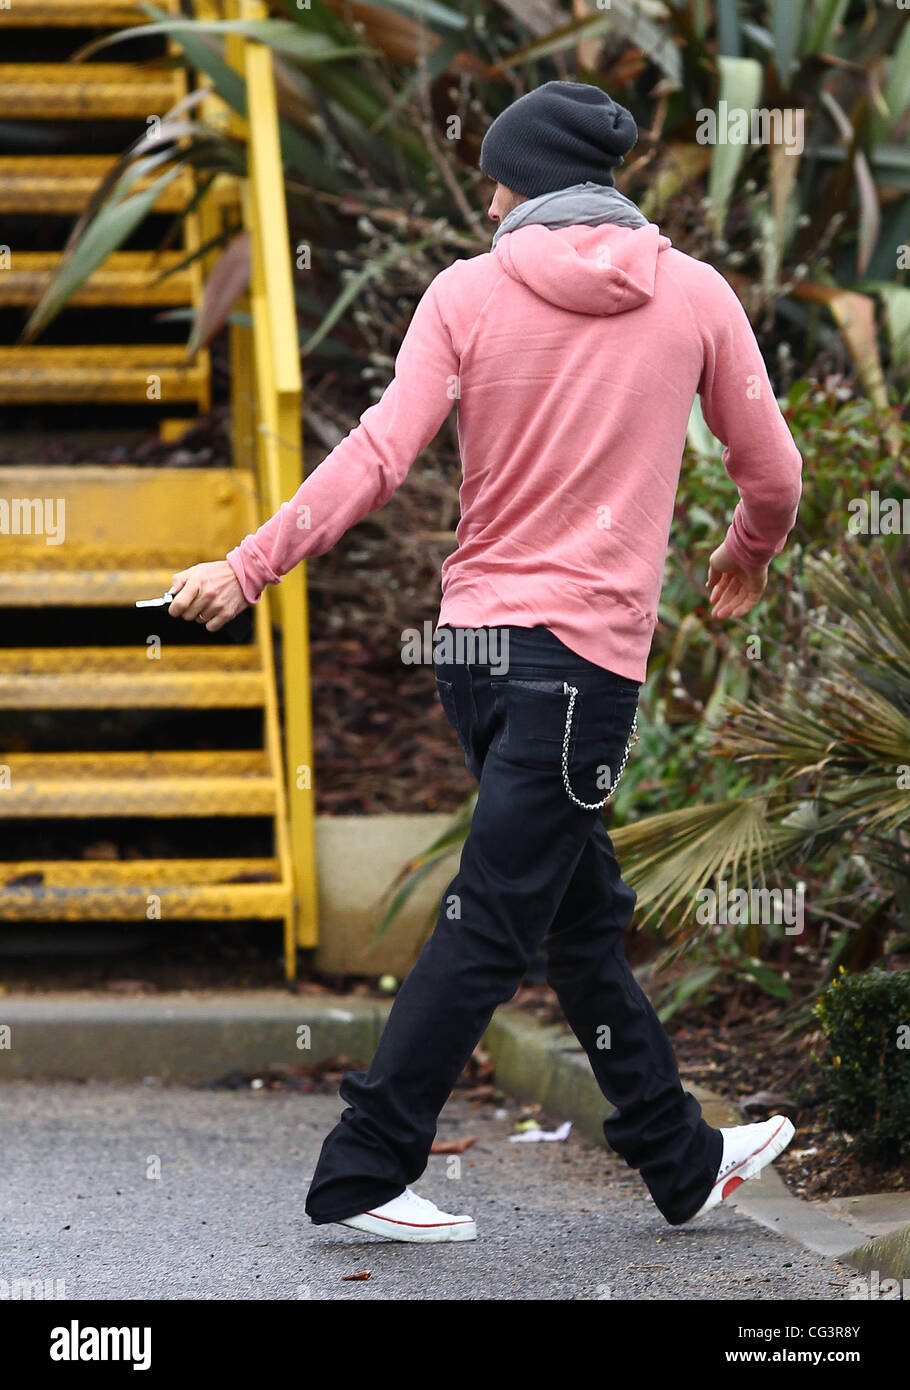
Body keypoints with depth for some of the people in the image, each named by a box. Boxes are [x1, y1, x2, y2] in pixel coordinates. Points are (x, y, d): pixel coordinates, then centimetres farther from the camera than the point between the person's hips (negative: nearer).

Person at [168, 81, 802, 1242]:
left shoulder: (468, 293, -1)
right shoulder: (694, 295, 1)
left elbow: (379, 457, -10)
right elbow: (771, 472, 7)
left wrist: (247, 568, -8)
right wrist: (747, 559, 28)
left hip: (473, 641, 4)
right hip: (586, 645, -3)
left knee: (585, 915, 14)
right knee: (489, 927, -3)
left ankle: (683, 1161, 25)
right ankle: (362, 1171, -5)